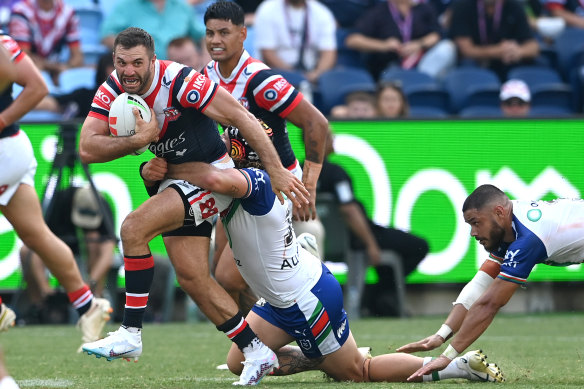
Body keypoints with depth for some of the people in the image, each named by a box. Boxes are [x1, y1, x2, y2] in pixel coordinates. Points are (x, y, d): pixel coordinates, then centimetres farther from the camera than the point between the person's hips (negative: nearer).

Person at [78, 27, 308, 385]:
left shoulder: (181, 82, -26)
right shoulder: (112, 91, -8)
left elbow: (242, 117, -24)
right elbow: (87, 149, -15)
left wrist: (277, 171, -27)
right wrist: (139, 140, -29)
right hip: (175, 180, 7)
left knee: (134, 229, -24)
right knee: (192, 277, 4)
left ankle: (131, 333, -18)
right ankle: (256, 351, 15)